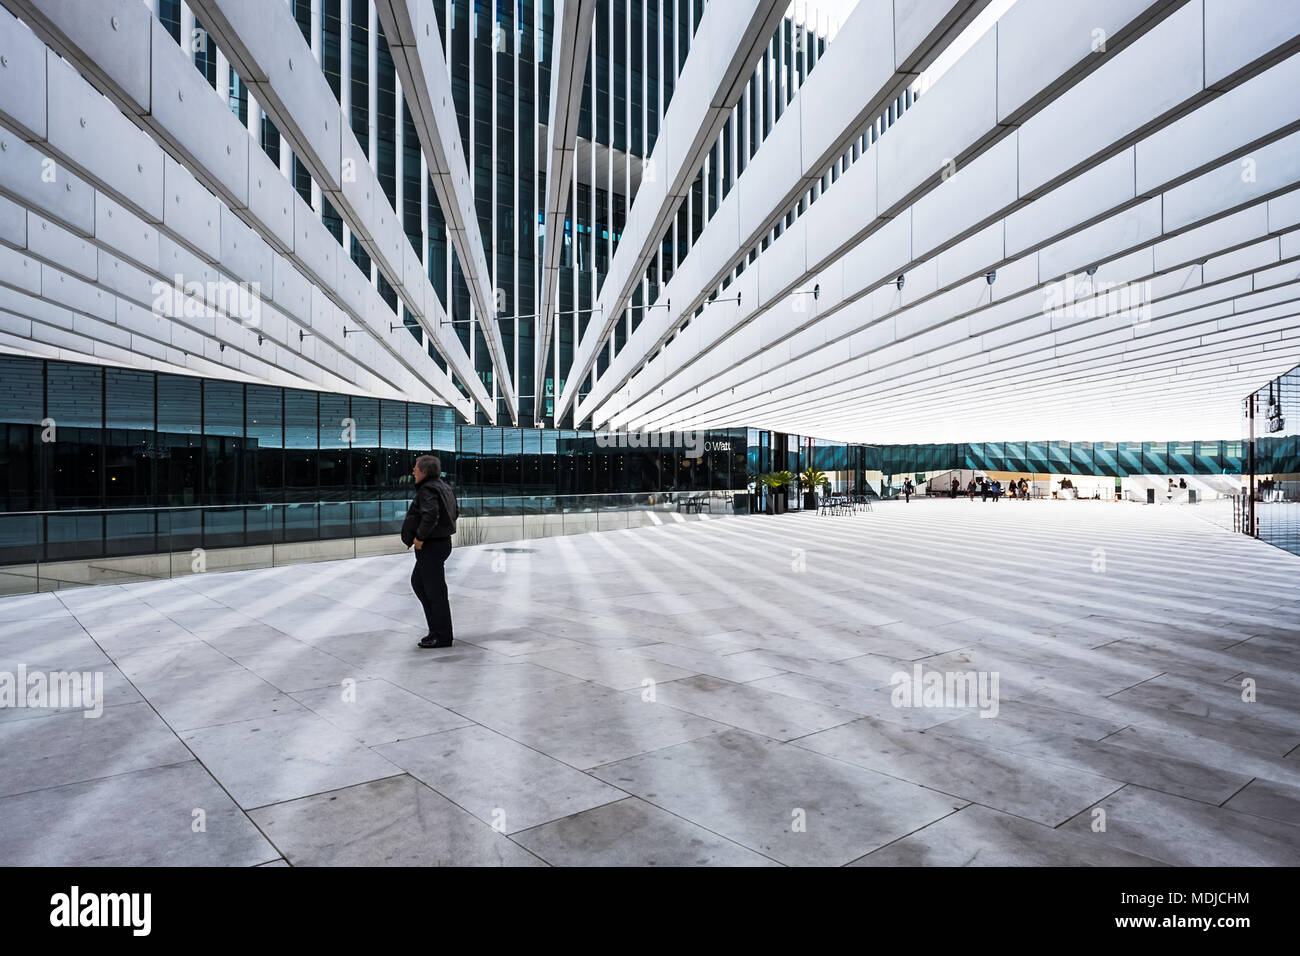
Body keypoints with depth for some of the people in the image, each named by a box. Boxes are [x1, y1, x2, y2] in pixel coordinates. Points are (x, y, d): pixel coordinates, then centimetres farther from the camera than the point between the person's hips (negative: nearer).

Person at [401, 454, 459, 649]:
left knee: (435, 590, -2)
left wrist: (420, 536, -22)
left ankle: (442, 636, 7)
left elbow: (431, 514, -33)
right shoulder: (444, 487, 12)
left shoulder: (427, 490, -18)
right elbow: (454, 511, 21)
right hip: (442, 541, 11)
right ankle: (437, 627, 25)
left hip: (431, 546, -11)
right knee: (417, 582, 22)